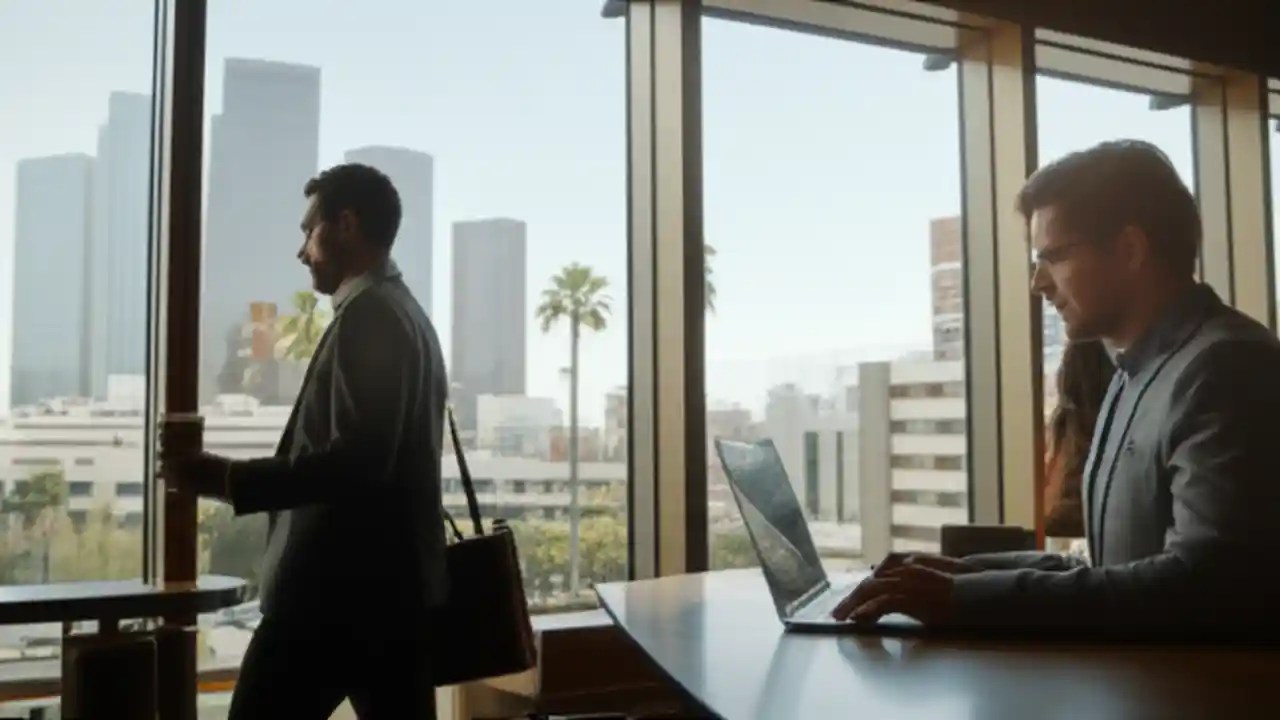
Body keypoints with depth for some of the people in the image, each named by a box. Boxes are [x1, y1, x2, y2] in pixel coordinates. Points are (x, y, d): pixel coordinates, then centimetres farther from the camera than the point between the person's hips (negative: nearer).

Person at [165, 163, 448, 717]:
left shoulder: (367, 317, -12)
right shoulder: (406, 313, 18)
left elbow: (358, 460, -22)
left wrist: (229, 480, -19)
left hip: (340, 587, -9)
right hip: (396, 583, 9)